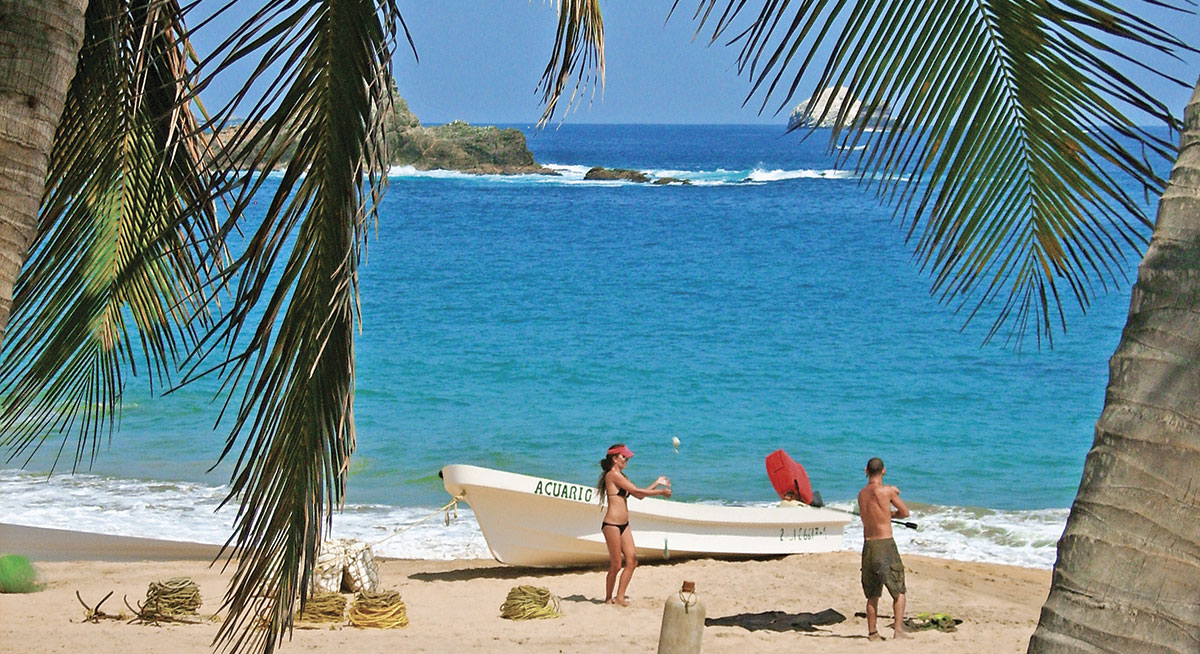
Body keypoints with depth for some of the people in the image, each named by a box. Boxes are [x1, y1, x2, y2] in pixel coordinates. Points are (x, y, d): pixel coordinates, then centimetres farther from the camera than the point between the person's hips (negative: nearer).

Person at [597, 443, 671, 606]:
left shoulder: (621, 476, 18)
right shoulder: (613, 475, -12)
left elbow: (639, 495, 19)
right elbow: (637, 491, -15)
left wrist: (657, 483, 18)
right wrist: (661, 492, -8)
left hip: (623, 525, 9)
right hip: (612, 524, -9)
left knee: (632, 560, 4)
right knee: (616, 565, -3)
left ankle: (620, 596, 10)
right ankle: (608, 598, 10)